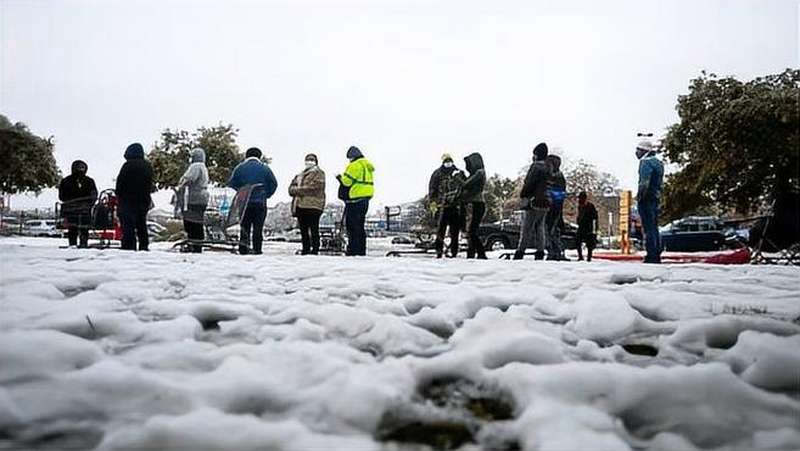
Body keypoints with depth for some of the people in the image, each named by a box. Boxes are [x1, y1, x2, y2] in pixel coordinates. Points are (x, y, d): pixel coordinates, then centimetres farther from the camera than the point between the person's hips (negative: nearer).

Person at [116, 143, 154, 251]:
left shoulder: (128, 165, -13)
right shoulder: (148, 166, 9)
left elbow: (120, 183, -10)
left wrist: (119, 195, 4)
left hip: (128, 201, -7)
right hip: (144, 201, 7)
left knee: (128, 227, -5)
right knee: (142, 227, 15)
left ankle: (129, 248, -9)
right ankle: (144, 247, 17)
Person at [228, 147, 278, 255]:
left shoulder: (239, 167, 5)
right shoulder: (264, 168, 2)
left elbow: (231, 183, 4)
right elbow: (273, 184, 3)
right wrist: (265, 195, 13)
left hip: (243, 202, 1)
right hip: (260, 202, -1)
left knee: (244, 227, 7)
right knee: (258, 228, 2)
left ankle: (243, 249, 5)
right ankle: (257, 249, -1)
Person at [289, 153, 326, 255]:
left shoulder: (318, 173, 1)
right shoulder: (300, 175, 24)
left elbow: (313, 188, -13)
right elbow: (291, 188, 19)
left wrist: (298, 190, -10)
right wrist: (295, 190, -5)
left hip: (313, 205, -8)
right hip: (300, 206, 8)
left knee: (314, 230, -6)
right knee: (303, 230, 11)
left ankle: (315, 250, -4)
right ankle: (305, 250, 17)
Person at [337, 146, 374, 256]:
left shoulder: (355, 165, -12)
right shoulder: (367, 166, 19)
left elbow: (347, 181, -14)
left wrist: (340, 177, 6)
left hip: (355, 200, -10)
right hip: (365, 199, 10)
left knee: (352, 225, -6)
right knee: (360, 226, 14)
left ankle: (353, 250, -7)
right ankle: (361, 251, 17)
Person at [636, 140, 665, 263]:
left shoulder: (646, 162, -13)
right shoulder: (658, 162, 17)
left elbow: (644, 183, -23)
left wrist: (639, 197, -17)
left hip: (646, 199, -9)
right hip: (656, 198, 10)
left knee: (648, 228, -8)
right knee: (654, 228, 14)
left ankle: (651, 257, -9)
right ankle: (657, 255, 18)